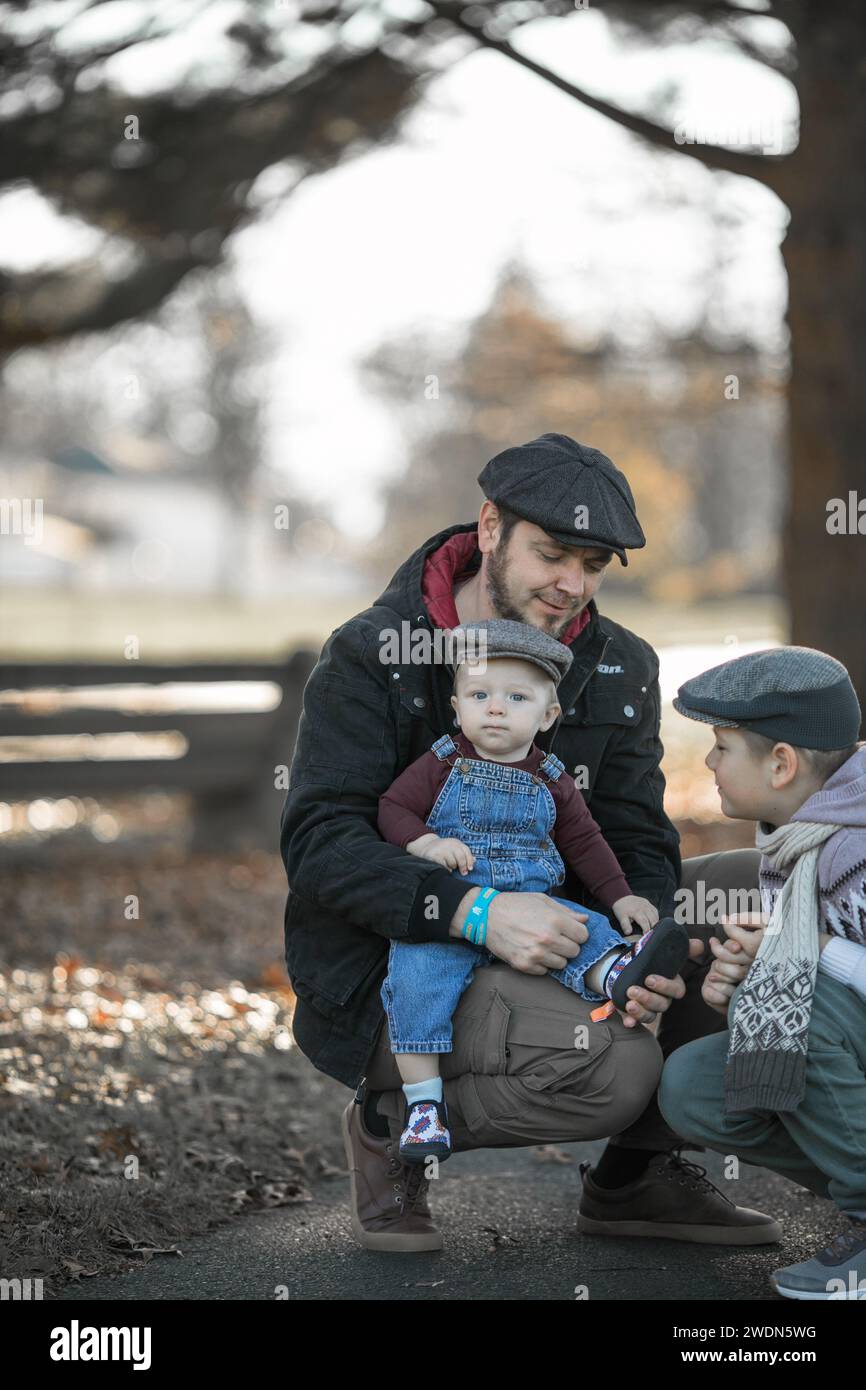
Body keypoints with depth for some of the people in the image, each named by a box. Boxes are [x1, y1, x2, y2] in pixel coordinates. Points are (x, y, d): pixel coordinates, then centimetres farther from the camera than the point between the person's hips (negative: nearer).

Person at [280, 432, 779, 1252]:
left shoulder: (619, 671, 5)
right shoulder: (371, 656, -12)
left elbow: (635, 839, 2)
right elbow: (318, 841, -20)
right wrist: (472, 911, -34)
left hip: (538, 934, 7)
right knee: (613, 1065, -32)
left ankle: (636, 1173, 4)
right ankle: (390, 1124, -4)